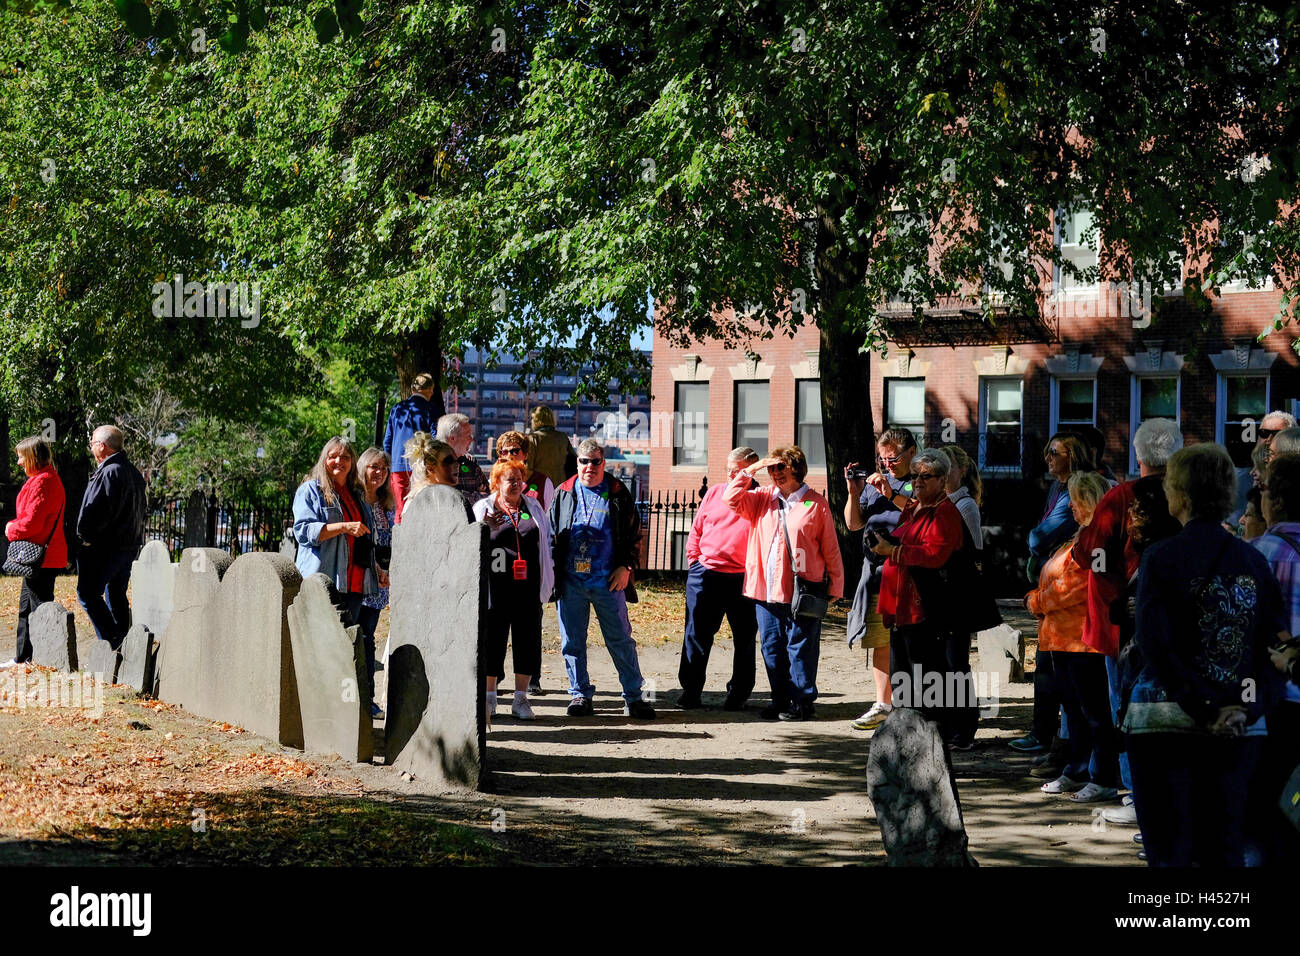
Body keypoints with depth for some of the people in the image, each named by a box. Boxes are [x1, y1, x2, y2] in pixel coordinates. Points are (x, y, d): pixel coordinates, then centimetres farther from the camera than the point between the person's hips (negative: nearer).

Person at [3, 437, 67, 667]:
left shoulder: (42, 482, -18)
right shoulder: (49, 478, 15)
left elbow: (32, 523, -22)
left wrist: (11, 529, -5)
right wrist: (15, 526, 8)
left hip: (41, 557, -11)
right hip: (39, 555, 11)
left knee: (40, 607, -5)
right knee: (26, 607, 18)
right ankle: (23, 657, 27)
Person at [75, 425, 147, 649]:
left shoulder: (110, 472, -17)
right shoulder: (132, 472, 14)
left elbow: (98, 509, -22)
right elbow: (141, 511, 19)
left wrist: (84, 535, -7)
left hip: (106, 547, -10)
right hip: (130, 544, 10)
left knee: (88, 593, -5)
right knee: (117, 596, 16)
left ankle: (113, 642, -12)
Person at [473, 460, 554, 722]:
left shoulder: (533, 507, 13)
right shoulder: (483, 509, 3)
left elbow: (546, 541, 19)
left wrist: (549, 579, 13)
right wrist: (484, 528, -22)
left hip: (528, 589, 3)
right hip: (496, 589, -3)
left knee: (527, 641, 3)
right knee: (493, 640, 2)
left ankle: (521, 698, 12)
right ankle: (489, 698, 13)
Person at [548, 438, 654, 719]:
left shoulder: (618, 494, 6)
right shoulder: (564, 494, 9)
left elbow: (634, 534, 9)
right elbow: (551, 535, 12)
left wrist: (626, 567, -2)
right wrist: (554, 571, 3)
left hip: (609, 581, -1)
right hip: (571, 582, 1)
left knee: (621, 640, 1)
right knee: (572, 641, 5)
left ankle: (633, 697, 8)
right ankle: (580, 694, 16)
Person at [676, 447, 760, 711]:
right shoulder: (714, 493, 11)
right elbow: (696, 529, 19)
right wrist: (694, 560, 10)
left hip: (742, 579, -3)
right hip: (706, 575, 3)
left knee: (744, 638, 5)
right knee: (697, 635, 4)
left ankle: (737, 694, 16)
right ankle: (690, 691, 12)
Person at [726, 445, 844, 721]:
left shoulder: (816, 504, 0)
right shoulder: (762, 498, 12)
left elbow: (830, 549, 2)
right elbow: (731, 499, 2)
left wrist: (835, 585, -1)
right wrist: (751, 470, -3)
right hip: (766, 591, 5)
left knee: (801, 647, -1)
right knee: (772, 647, 9)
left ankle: (802, 702, 6)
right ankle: (780, 701, 18)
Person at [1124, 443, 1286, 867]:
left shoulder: (1162, 557, -6)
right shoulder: (1254, 561, 6)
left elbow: (1155, 644, -15)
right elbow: (1278, 645, 0)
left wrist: (1203, 707, -13)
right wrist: (1250, 708, -6)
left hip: (1167, 720, -4)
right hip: (1239, 731, 4)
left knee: (1168, 848, 0)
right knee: (1224, 847, 10)